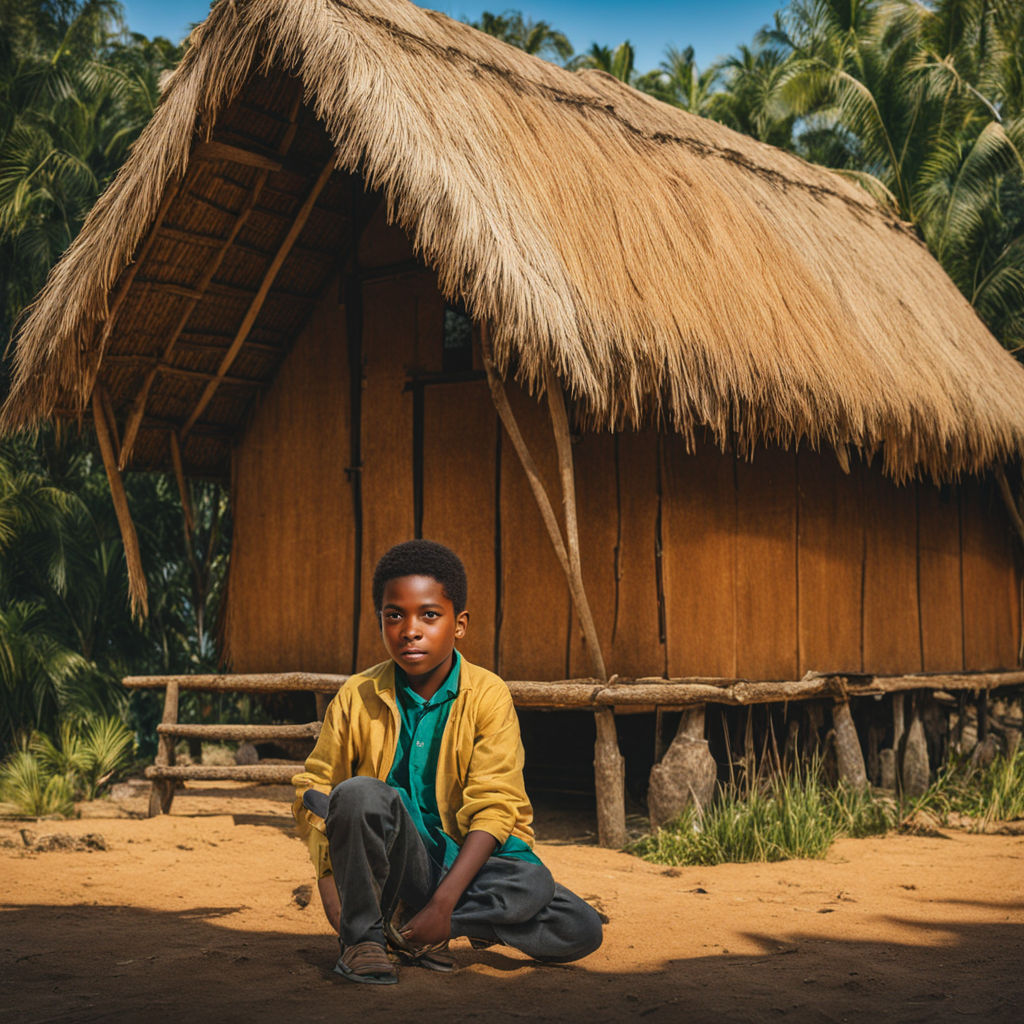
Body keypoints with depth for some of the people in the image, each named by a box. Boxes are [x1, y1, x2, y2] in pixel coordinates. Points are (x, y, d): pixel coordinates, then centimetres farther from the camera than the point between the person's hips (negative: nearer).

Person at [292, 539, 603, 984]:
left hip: (468, 863, 1)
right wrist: (330, 889, -13)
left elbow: (492, 809, -14)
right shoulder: (356, 698, -4)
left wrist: (443, 902, -24)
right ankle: (362, 938, -13)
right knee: (359, 794, -33)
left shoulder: (488, 696, -8)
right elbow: (315, 792, 2)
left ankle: (405, 924, -12)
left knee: (581, 931, -21)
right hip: (391, 863, -1)